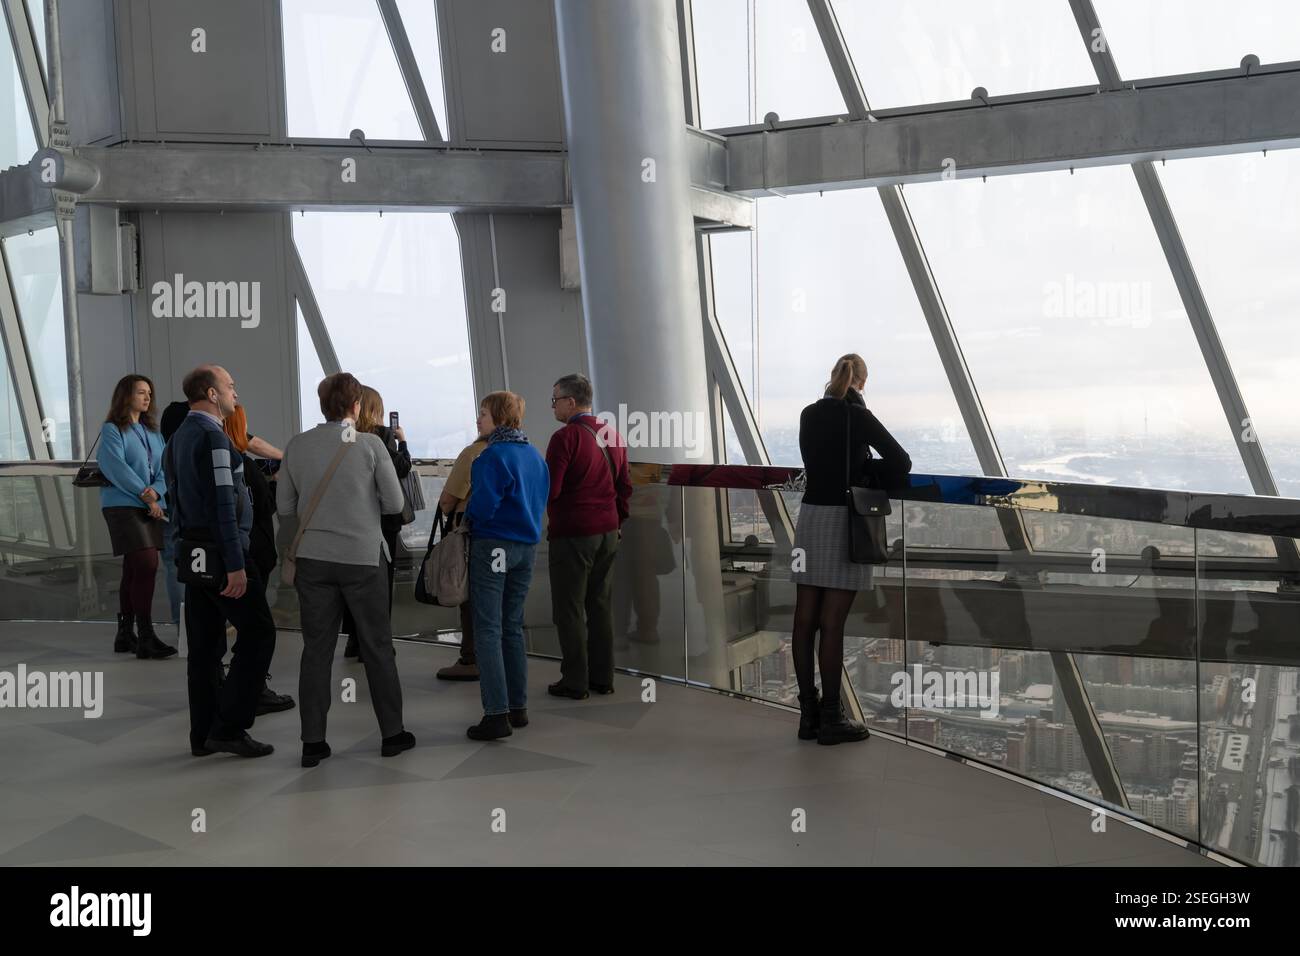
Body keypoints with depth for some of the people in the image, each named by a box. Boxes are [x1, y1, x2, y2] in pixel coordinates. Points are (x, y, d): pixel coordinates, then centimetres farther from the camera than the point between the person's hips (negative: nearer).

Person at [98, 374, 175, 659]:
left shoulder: (152, 432, 18)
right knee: (146, 565, -16)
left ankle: (125, 634, 19)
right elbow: (116, 467, -14)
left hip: (151, 508, 7)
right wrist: (144, 495, -16)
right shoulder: (112, 429, -2)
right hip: (122, 505, -7)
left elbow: (164, 468, 8)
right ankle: (145, 637, -13)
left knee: (134, 571, 10)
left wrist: (156, 492, -12)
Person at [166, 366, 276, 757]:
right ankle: (229, 727, -3)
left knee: (205, 643, 12)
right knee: (257, 633, -4)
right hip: (221, 551, -10)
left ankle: (203, 734, 18)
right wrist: (236, 564, -21)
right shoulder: (212, 436, -14)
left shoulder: (179, 436, 15)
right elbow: (222, 504, -20)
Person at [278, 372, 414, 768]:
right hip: (362, 557, -2)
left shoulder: (297, 446, 1)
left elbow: (284, 507, 4)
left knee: (316, 649, 7)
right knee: (377, 647, 9)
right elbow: (394, 503, -6)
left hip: (313, 558, 2)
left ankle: (313, 742, 9)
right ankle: (392, 733, 17)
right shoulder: (369, 444, -7)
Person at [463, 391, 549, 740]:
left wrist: (468, 516, 1)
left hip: (492, 545, -7)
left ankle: (497, 715, -6)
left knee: (488, 631, -4)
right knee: (513, 628, 15)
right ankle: (518, 708, 19)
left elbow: (482, 506, -19)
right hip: (527, 546, 8)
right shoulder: (536, 456, 9)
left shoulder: (494, 455, -15)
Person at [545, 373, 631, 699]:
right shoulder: (613, 435, 8)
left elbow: (549, 489, -18)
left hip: (572, 534, -7)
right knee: (600, 605, 13)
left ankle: (575, 682, 6)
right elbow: (625, 486, 13)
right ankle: (603, 678, 18)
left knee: (569, 609, 2)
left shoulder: (566, 437, -15)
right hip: (608, 532, 7)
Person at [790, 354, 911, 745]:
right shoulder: (859, 417, -8)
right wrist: (867, 471, 5)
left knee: (805, 620, 6)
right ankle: (830, 718, 3)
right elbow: (901, 464, -9)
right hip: (845, 521, -6)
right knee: (831, 624, -3)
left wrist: (855, 467, 9)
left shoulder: (809, 415, 8)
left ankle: (808, 713, 13)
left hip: (810, 517, 6)